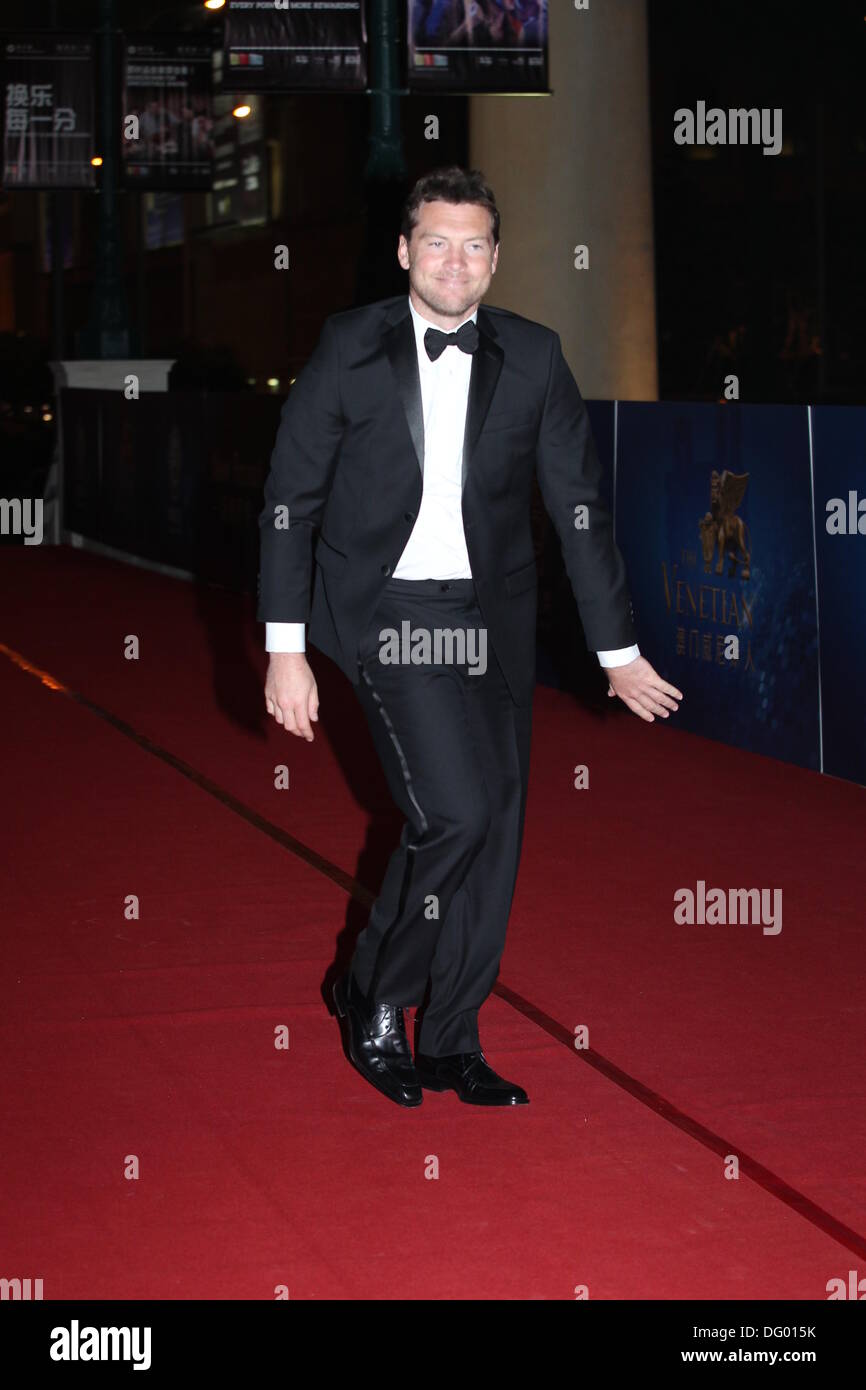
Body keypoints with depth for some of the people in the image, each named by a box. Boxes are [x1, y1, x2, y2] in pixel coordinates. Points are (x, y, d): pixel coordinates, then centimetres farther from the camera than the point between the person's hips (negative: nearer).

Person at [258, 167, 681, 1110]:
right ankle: (371, 996, 6)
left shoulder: (533, 359, 4)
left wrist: (618, 650, 8)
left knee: (494, 832, 4)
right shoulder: (351, 347, -2)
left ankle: (451, 1043, 20)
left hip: (492, 622, 4)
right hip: (386, 613, -4)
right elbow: (290, 500, 0)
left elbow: (577, 506, 8)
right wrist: (285, 650, -6)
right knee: (454, 814, -18)